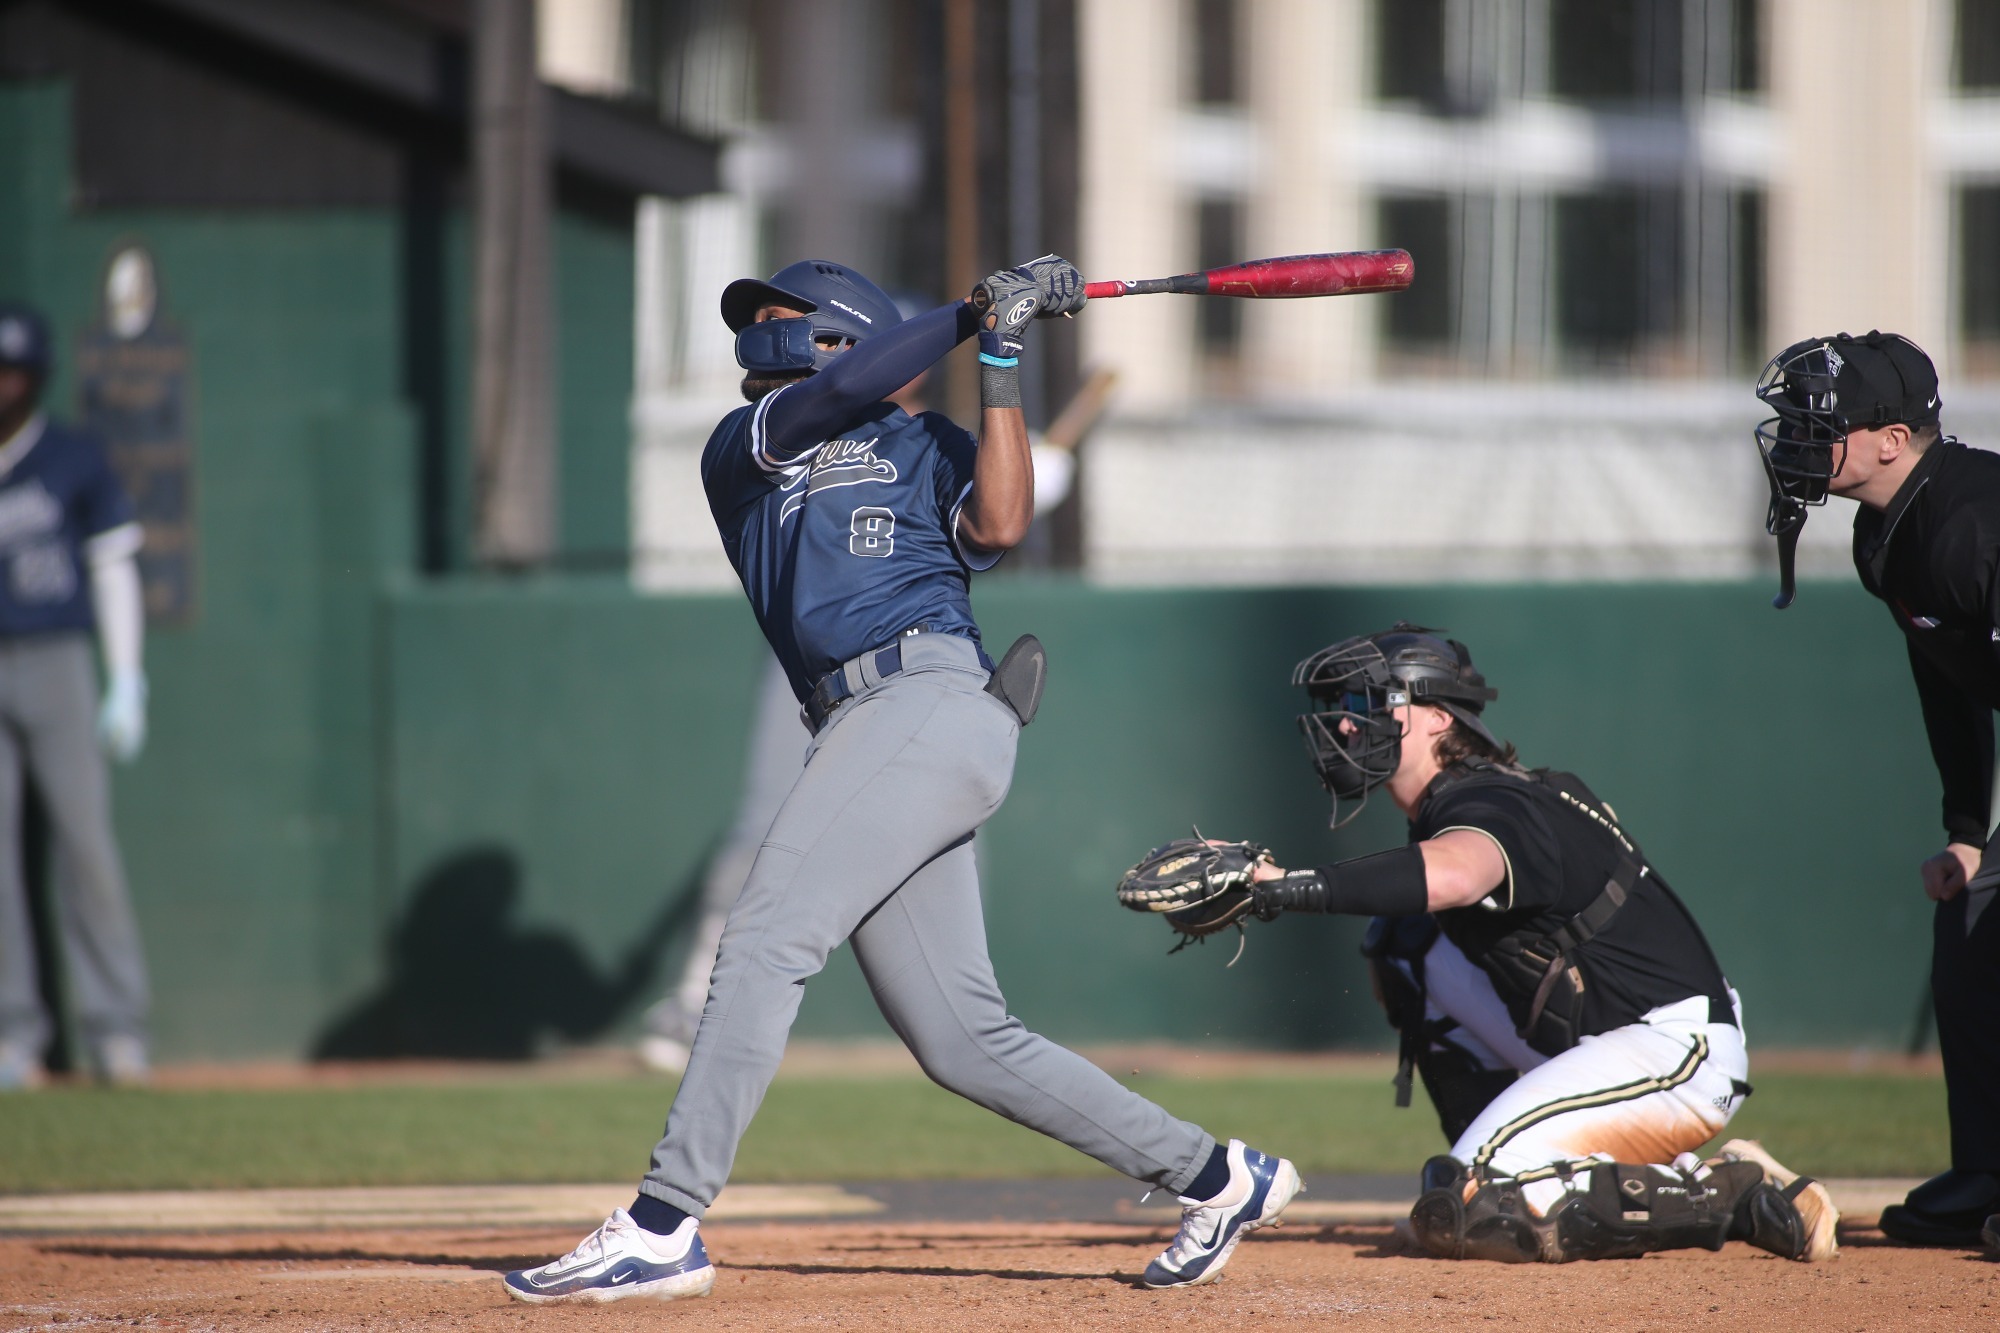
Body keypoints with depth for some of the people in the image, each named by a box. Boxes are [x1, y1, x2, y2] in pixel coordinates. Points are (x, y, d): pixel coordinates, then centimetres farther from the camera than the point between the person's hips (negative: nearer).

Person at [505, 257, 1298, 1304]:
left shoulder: (922, 445, 15)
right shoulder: (739, 450, 26)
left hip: (935, 698, -6)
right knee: (961, 1039, 0)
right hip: (868, 733, 6)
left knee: (767, 937, -17)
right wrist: (976, 315, 6)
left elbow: (997, 524, -4)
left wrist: (1000, 359, -1)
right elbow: (840, 391, 6)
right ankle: (1217, 1178, 9)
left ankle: (662, 1227, -22)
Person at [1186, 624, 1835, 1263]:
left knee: (1469, 1213, -22)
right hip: (1591, 1050, 10)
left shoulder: (1494, 806, -20)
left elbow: (1450, 876, -42)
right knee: (1407, 942, 12)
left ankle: (1733, 1196, -14)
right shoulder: (1448, 803, 12)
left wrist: (1297, 886, -51)